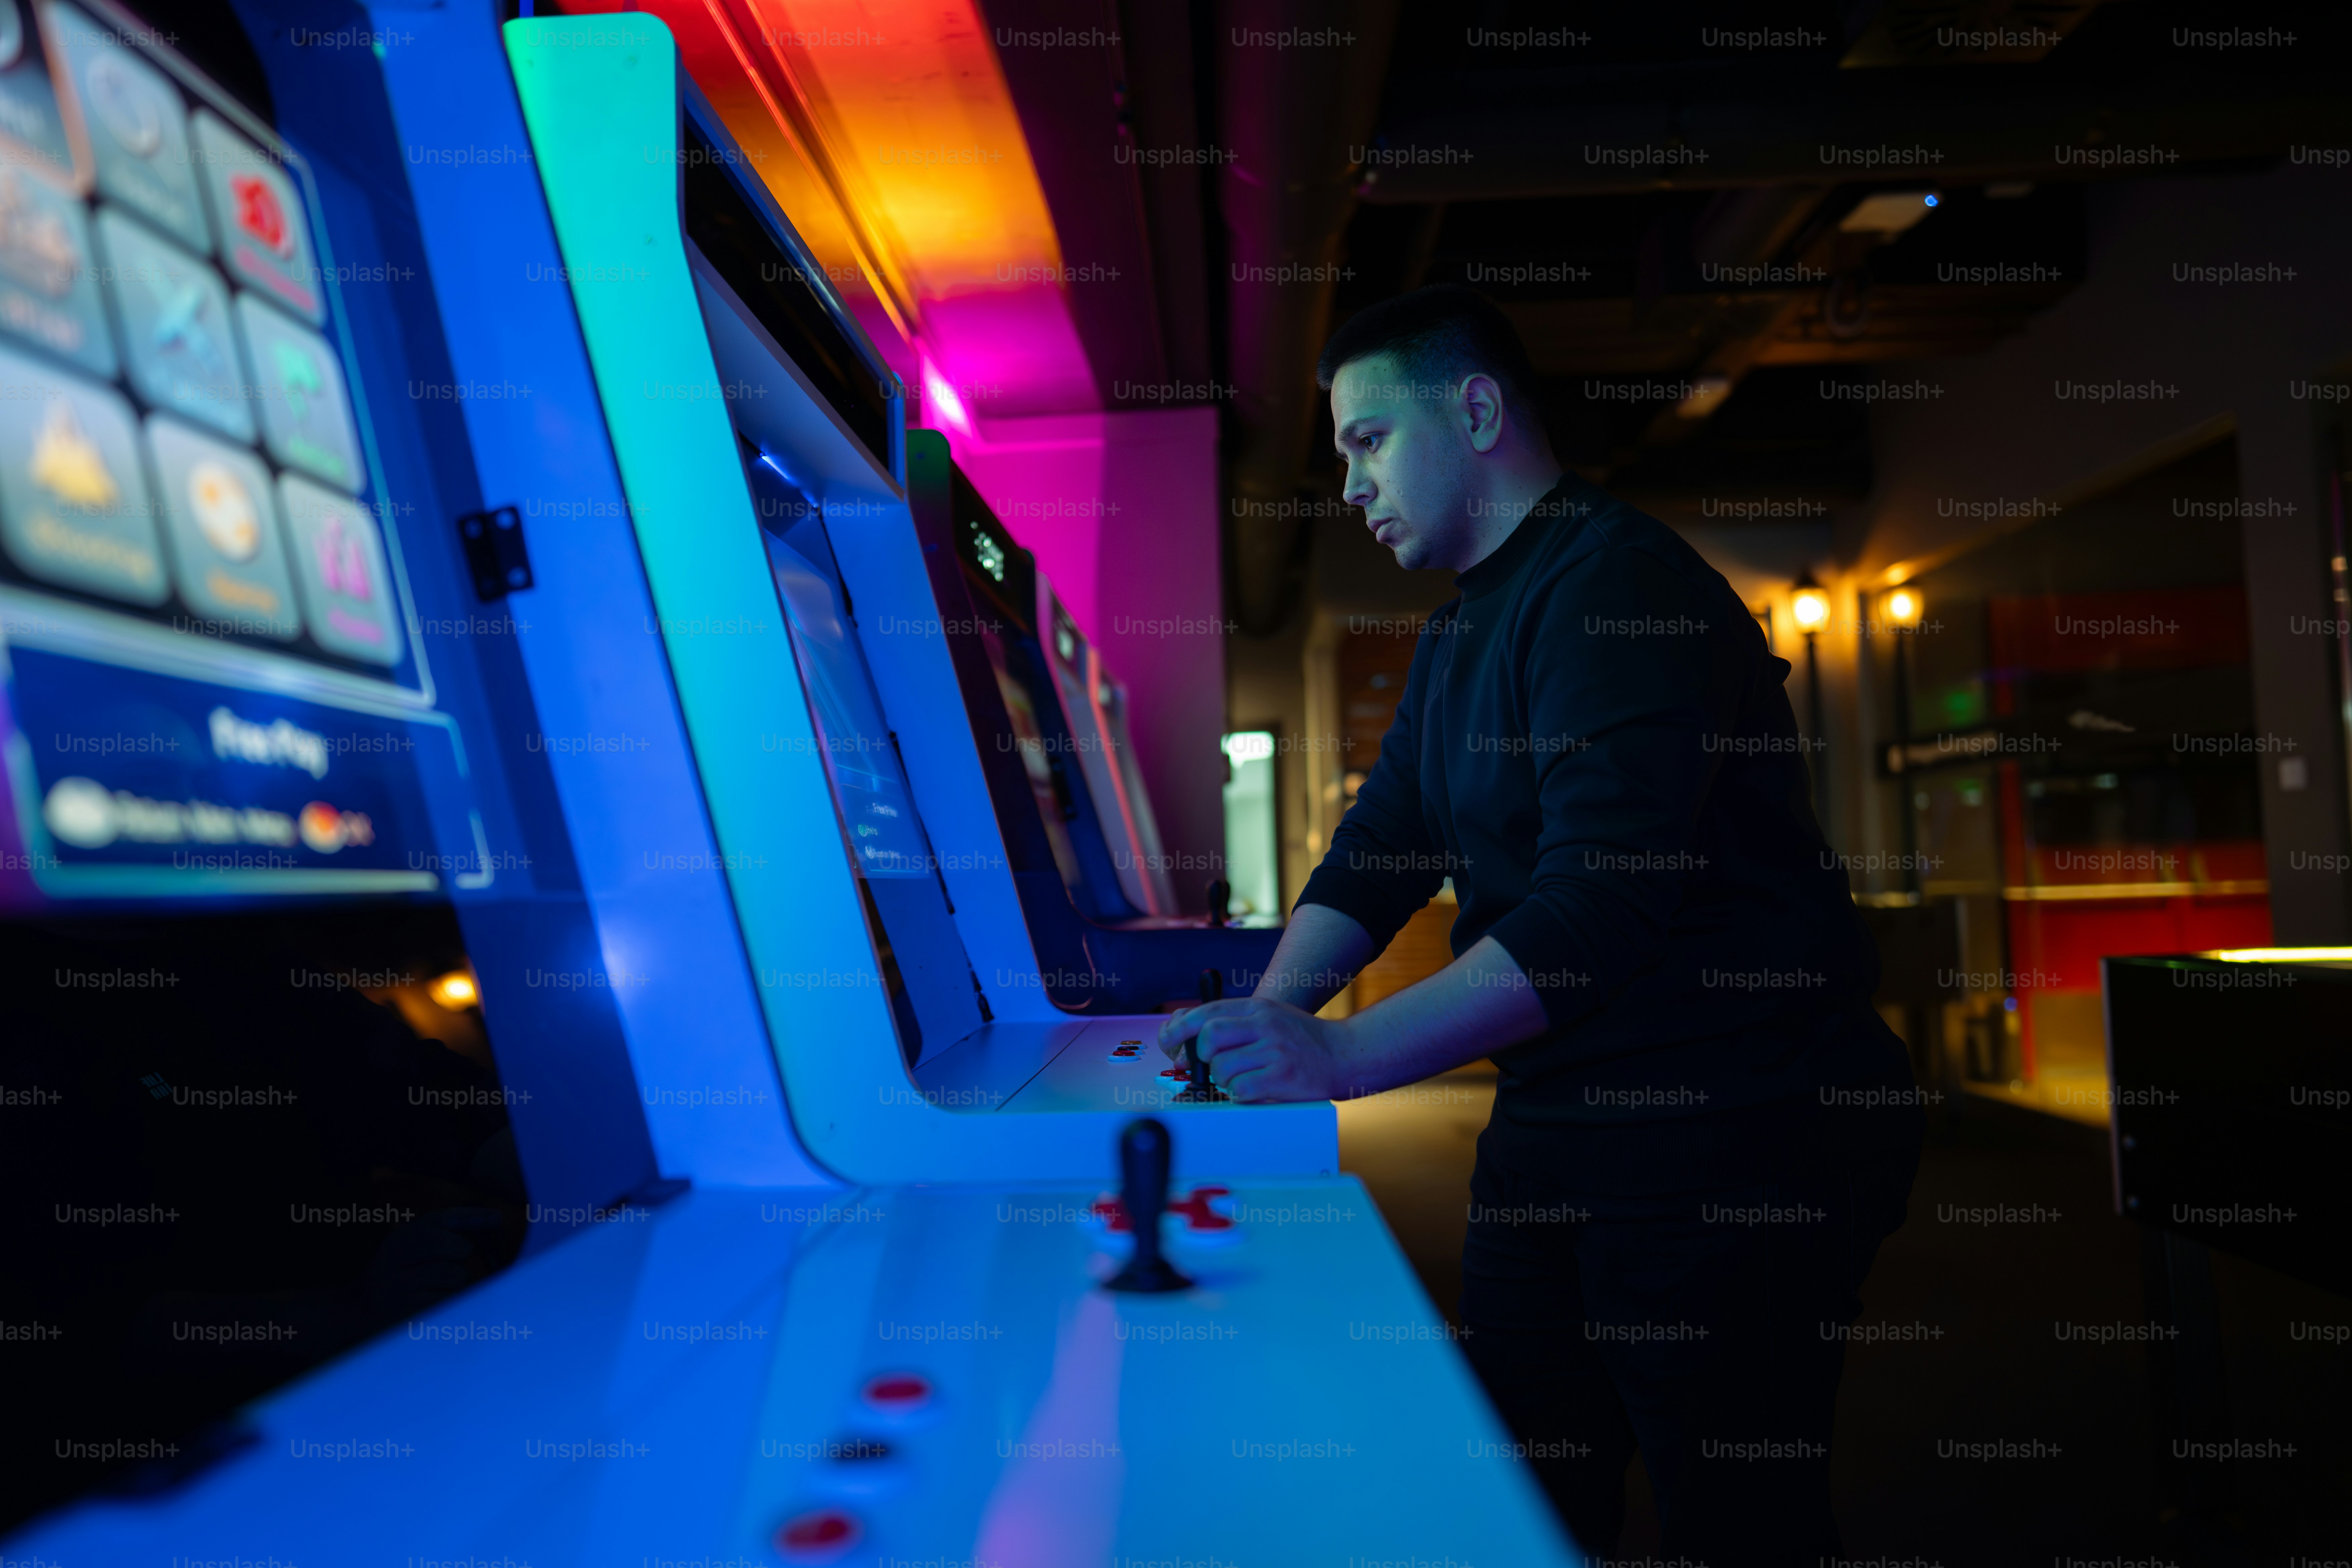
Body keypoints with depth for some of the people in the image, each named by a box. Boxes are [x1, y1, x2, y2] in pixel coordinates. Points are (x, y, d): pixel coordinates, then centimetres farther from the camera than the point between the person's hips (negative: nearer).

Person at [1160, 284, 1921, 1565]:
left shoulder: (1620, 582, -17)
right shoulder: (1462, 631, 15)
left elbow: (1608, 897, -27)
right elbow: (1380, 846, 11)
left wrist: (1343, 1055, -31)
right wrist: (1268, 1013, -6)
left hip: (1735, 1139, -9)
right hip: (1557, 1125, 9)